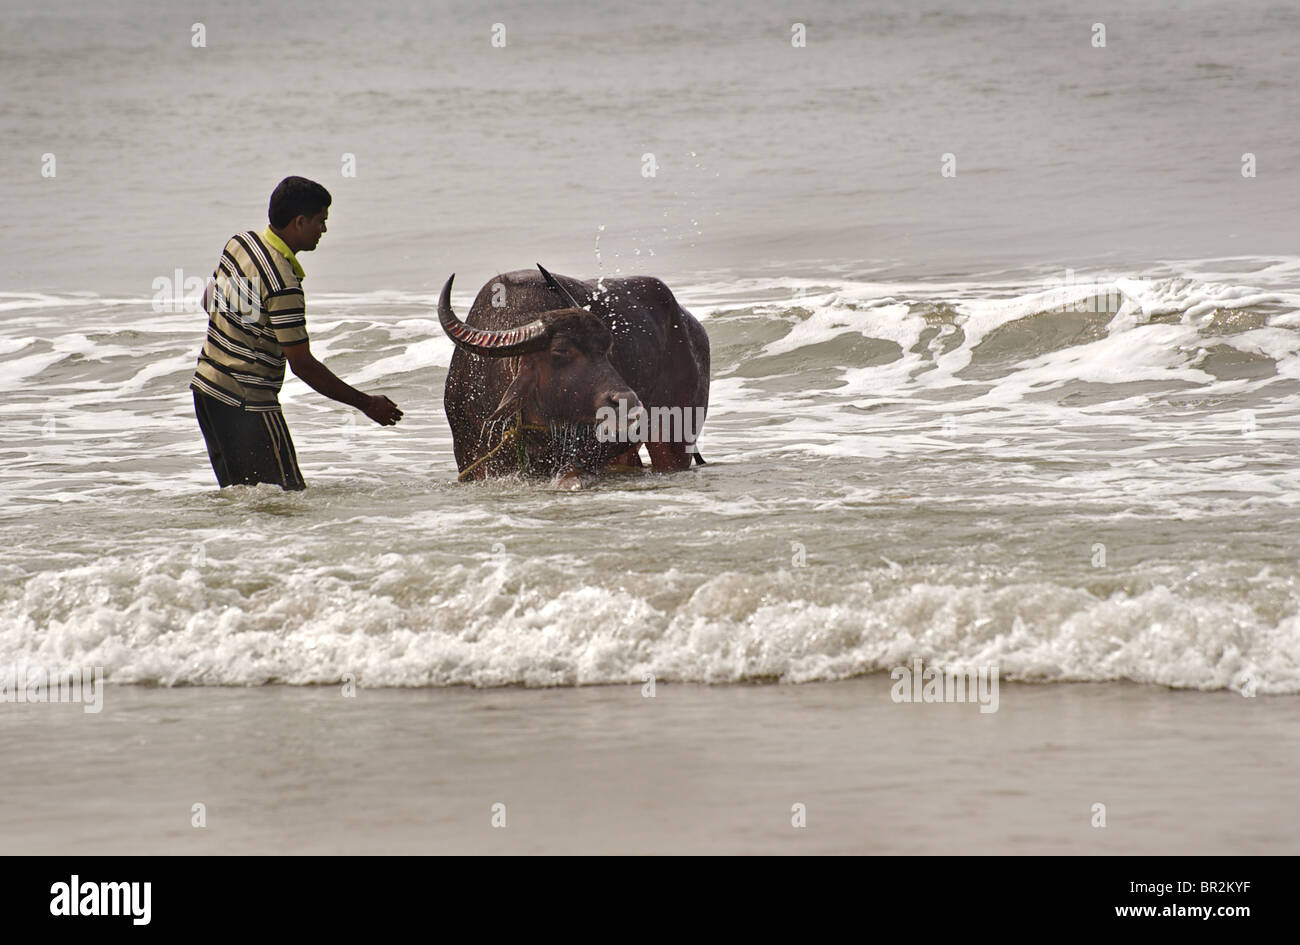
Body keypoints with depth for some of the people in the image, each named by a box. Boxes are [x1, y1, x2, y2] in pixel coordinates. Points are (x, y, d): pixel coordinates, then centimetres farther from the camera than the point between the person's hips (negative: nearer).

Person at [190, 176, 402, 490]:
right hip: (247, 403, -9)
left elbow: (209, 301, 19)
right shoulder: (284, 285, -23)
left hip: (207, 384, 9)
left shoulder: (240, 241, 3)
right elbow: (302, 364, -20)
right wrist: (366, 404, -15)